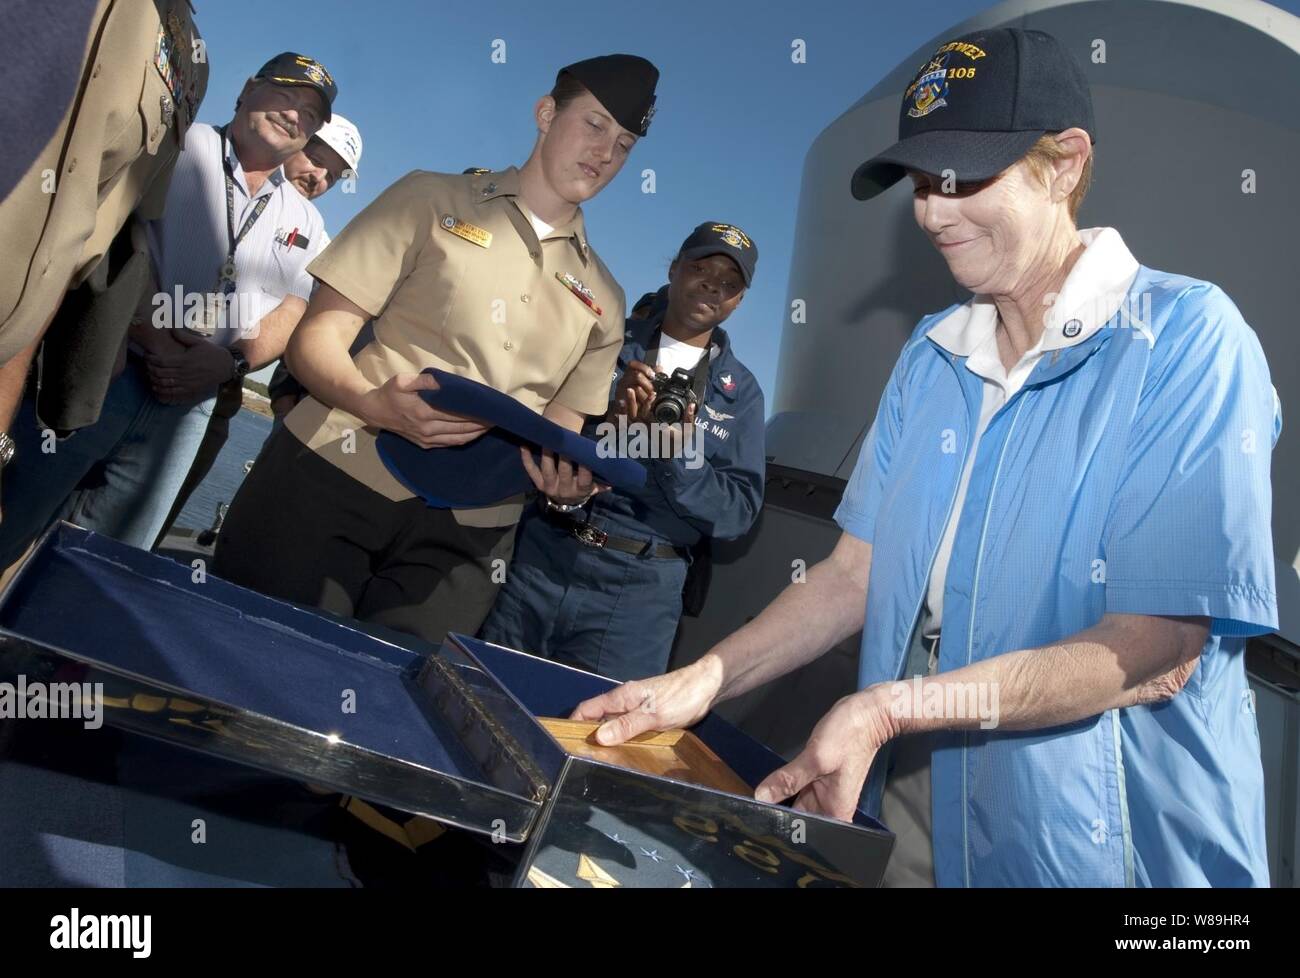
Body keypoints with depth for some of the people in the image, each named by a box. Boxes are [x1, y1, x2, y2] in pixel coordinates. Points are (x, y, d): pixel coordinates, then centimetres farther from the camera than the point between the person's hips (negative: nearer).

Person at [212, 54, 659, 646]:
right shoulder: (432, 200, 7)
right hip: (333, 479, -2)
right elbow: (318, 338, 1)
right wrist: (372, 403, -21)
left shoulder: (603, 300, 17)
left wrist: (564, 479, -8)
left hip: (464, 530, 3)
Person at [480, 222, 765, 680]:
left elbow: (740, 510, 0)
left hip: (639, 586, 0)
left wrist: (677, 453, -15)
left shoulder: (741, 392, 9)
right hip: (539, 554, 0)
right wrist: (610, 418, -15)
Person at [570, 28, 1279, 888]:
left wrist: (890, 707, -25)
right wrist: (706, 679, -11)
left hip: (1098, 832, -5)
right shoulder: (931, 356, 3)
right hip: (912, 795, 5)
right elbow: (858, 571, 1)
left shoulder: (1186, 340, -16)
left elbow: (1158, 653, -20)